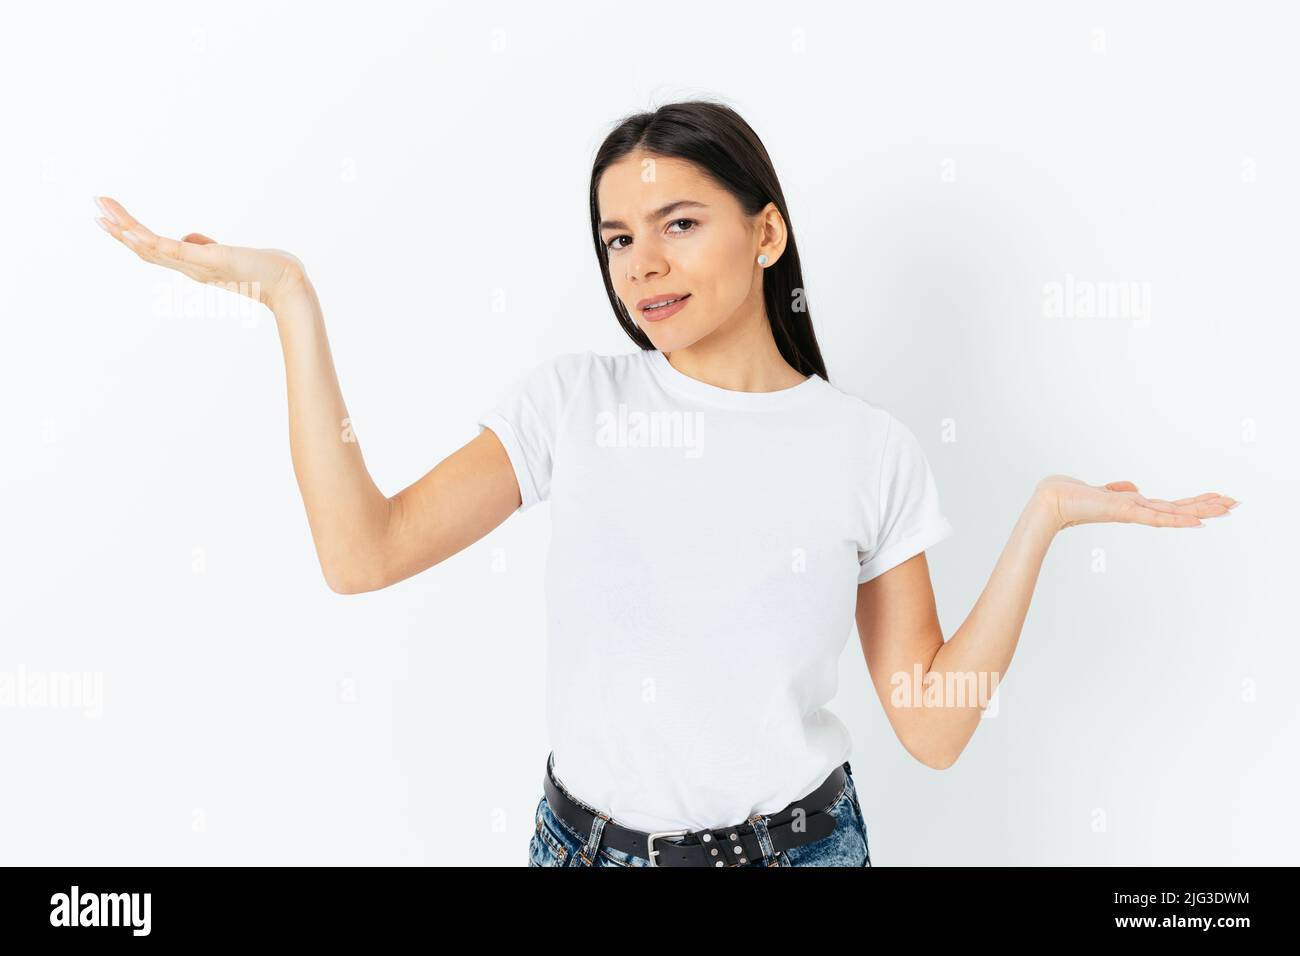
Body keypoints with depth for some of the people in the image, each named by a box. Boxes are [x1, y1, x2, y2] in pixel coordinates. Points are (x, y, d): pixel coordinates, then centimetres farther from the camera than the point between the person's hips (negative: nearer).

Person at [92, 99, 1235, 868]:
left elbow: (932, 726, -6)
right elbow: (361, 553, -15)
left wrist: (1042, 520, -12)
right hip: (586, 839, 1)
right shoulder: (575, 400, -5)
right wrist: (292, 298, -16)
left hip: (796, 840, 0)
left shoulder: (871, 448, -6)